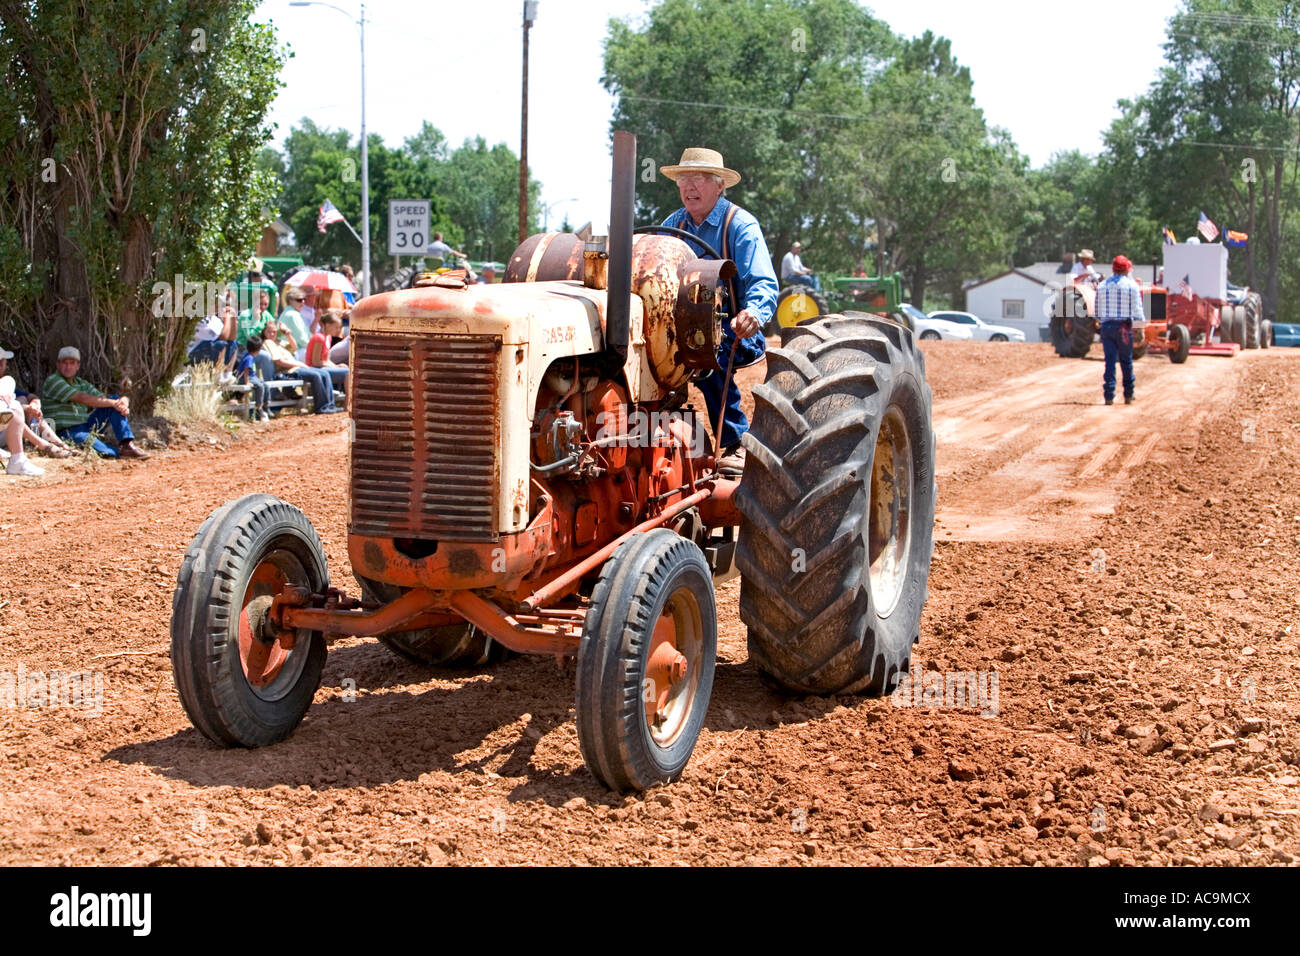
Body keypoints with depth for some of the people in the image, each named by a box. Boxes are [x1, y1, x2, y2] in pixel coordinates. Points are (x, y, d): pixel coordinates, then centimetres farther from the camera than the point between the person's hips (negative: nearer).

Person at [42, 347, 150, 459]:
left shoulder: (82, 384, 17)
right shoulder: (53, 381, -8)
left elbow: (102, 398, 7)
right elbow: (81, 398, -19)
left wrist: (124, 403, -17)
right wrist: (112, 403, -23)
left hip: (86, 427, 8)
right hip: (66, 432, -8)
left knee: (116, 399, -7)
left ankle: (126, 444, -22)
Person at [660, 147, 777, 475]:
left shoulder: (740, 224, -6)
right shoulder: (673, 224, 11)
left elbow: (763, 283, -17)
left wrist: (753, 312, -39)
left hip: (734, 334, -5)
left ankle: (736, 442, -18)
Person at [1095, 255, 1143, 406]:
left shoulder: (1102, 285, 10)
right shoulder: (1131, 285, -2)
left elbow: (1098, 310, 14)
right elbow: (1137, 309, -6)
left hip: (1106, 326, 3)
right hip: (1124, 327, -3)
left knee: (1110, 361, 2)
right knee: (1126, 362, 8)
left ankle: (1109, 396, -6)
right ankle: (1128, 396, 15)